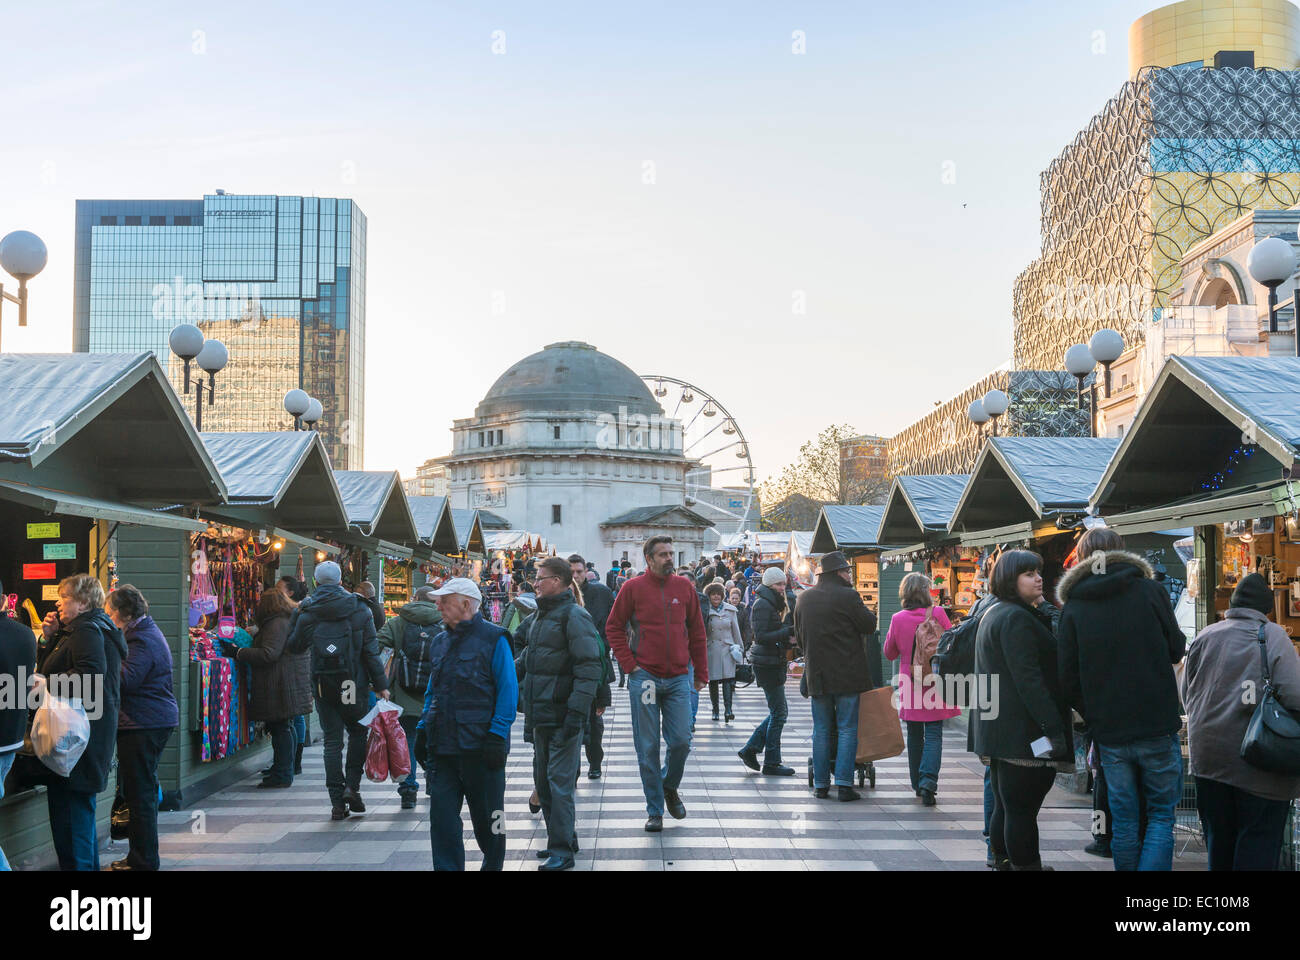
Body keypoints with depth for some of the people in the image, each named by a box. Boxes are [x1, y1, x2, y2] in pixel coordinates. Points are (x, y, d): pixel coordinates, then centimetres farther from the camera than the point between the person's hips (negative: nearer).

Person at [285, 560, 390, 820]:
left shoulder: (308, 612, 0)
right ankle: (352, 786, 1)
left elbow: (294, 646, 12)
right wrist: (380, 684, 2)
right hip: (353, 683, -1)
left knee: (332, 741, 6)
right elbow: (371, 650, -2)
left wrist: (296, 615, 20)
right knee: (358, 732, 17)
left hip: (323, 685, 1)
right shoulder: (359, 608, -2)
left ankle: (337, 802, 3)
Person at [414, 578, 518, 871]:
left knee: (486, 814, 8)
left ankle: (493, 864, 28)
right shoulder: (440, 642, 13)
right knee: (442, 815, 0)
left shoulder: (494, 640, -6)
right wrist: (423, 729, 12)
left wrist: (497, 734, -15)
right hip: (442, 747, 5)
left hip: (479, 747, -5)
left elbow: (508, 690, -9)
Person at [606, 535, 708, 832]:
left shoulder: (685, 587, 6)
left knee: (681, 742, -2)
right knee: (647, 747, 2)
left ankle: (670, 786, 28)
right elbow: (613, 627, 3)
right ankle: (654, 810, 14)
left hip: (679, 678, 2)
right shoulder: (633, 588, -2)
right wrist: (629, 664, -6)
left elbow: (696, 631, 11)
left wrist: (700, 672, 9)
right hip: (644, 678, -2)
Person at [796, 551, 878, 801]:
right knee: (847, 728, 1)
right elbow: (869, 625, -6)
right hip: (847, 673, -5)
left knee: (821, 729, 10)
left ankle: (820, 784, 11)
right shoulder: (848, 596, -11)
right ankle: (844, 783, -3)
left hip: (816, 674, 5)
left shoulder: (804, 598, 8)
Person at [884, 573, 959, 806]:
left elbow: (890, 653, 7)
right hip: (934, 682, -1)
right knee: (933, 734, 0)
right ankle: (928, 780, -16)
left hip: (910, 684, 2)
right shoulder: (938, 614, -9)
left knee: (914, 735, 12)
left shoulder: (898, 619, -5)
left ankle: (918, 784, 19)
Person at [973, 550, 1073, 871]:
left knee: (1004, 807, 14)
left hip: (997, 732, 11)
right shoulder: (1017, 618, -14)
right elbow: (1028, 678, -21)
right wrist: (1053, 727, -22)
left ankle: (1003, 862, 20)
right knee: (1022, 811, -7)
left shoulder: (992, 615, 19)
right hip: (1023, 733, -10)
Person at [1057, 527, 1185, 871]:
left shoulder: (1072, 607, -2)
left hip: (1110, 735, 2)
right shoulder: (1150, 590, -5)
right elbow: (1177, 649, 4)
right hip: (1158, 727, -1)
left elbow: (1069, 679, -1)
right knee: (1161, 816, 7)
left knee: (1124, 821, 12)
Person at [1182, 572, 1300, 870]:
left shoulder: (1204, 637, 6)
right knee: (1259, 841, 1)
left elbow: (1187, 694, 13)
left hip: (1208, 753, 5)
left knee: (1218, 837, 14)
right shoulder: (1273, 636, -8)